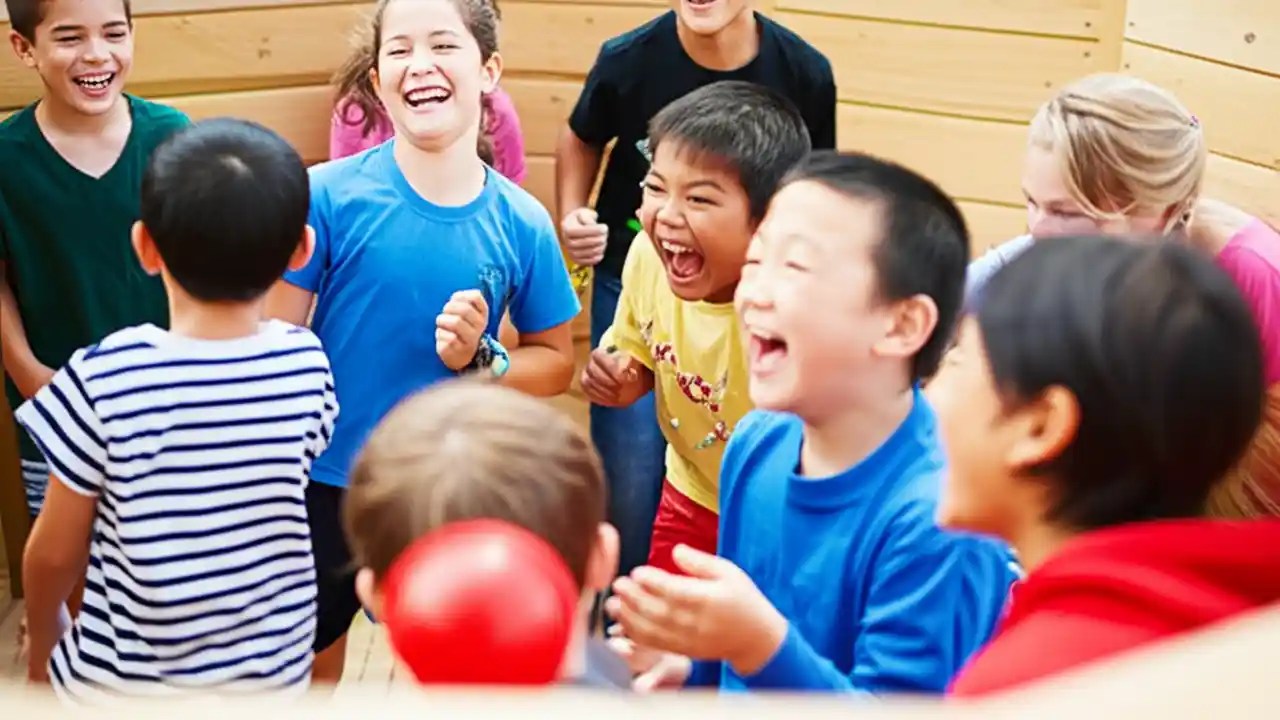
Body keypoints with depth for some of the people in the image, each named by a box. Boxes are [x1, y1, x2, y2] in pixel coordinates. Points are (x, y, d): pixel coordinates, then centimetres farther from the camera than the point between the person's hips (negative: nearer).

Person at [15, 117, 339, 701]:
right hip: (273, 673, 2)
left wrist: (41, 646, 9)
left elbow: (55, 552, -9)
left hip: (128, 686, -2)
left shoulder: (102, 379, -21)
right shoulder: (306, 364, -15)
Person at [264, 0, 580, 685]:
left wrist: (481, 360, -17)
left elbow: (556, 361, 2)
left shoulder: (522, 223, -10)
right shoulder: (328, 195, -15)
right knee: (308, 663, 21)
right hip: (323, 485, -1)